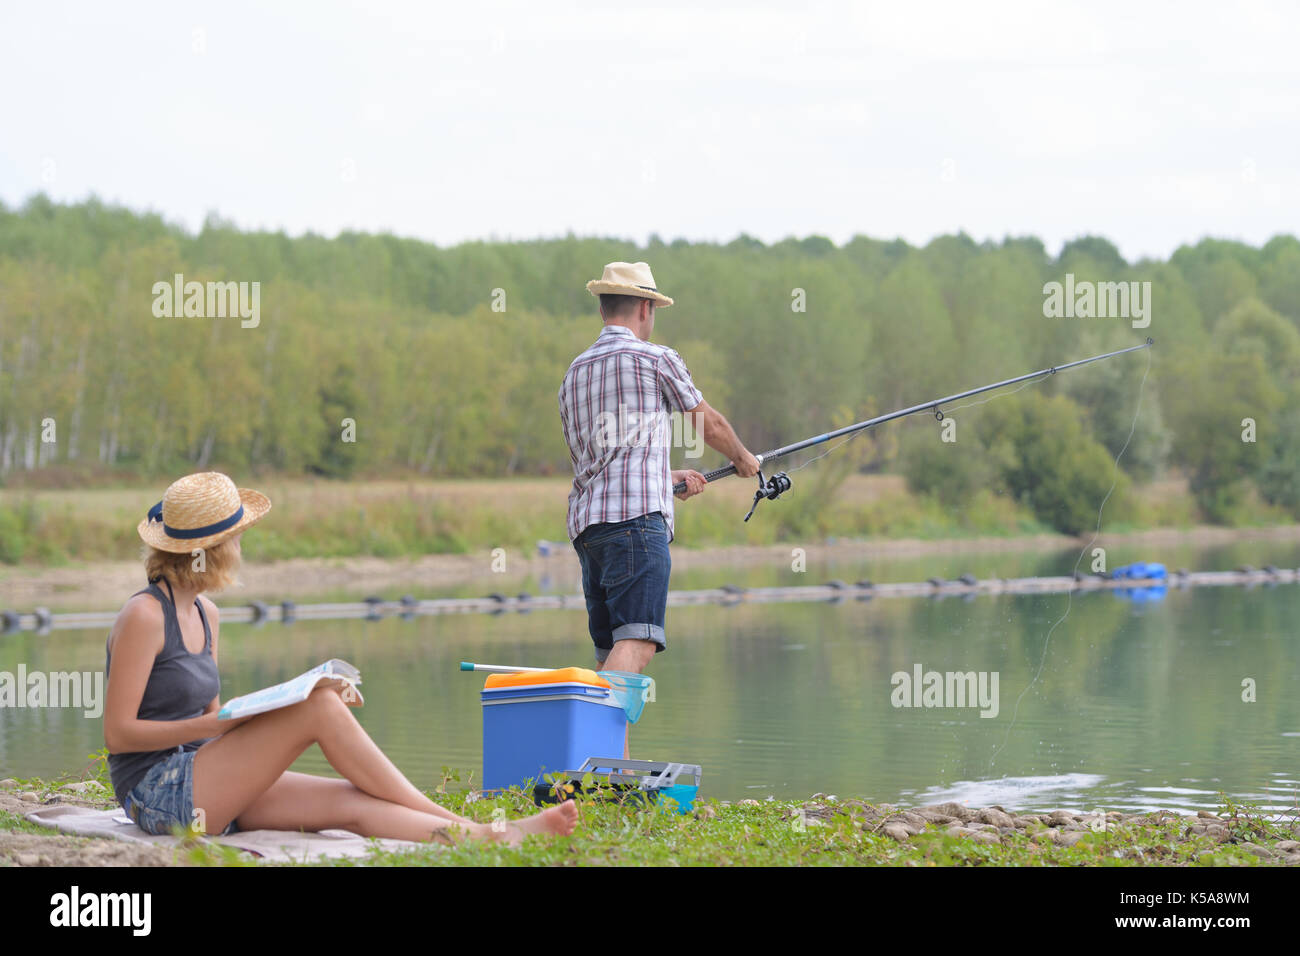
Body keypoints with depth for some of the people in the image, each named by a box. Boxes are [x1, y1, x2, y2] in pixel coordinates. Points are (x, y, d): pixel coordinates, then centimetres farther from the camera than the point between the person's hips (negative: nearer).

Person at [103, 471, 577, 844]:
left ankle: (499, 838, -25)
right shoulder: (144, 616, -12)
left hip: (203, 778, 8)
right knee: (319, 706, -21)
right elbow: (118, 733, -15)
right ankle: (456, 824, -14)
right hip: (157, 793, -8)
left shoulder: (205, 615, 15)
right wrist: (222, 722, -21)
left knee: (354, 803, -14)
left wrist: (264, 713, 0)